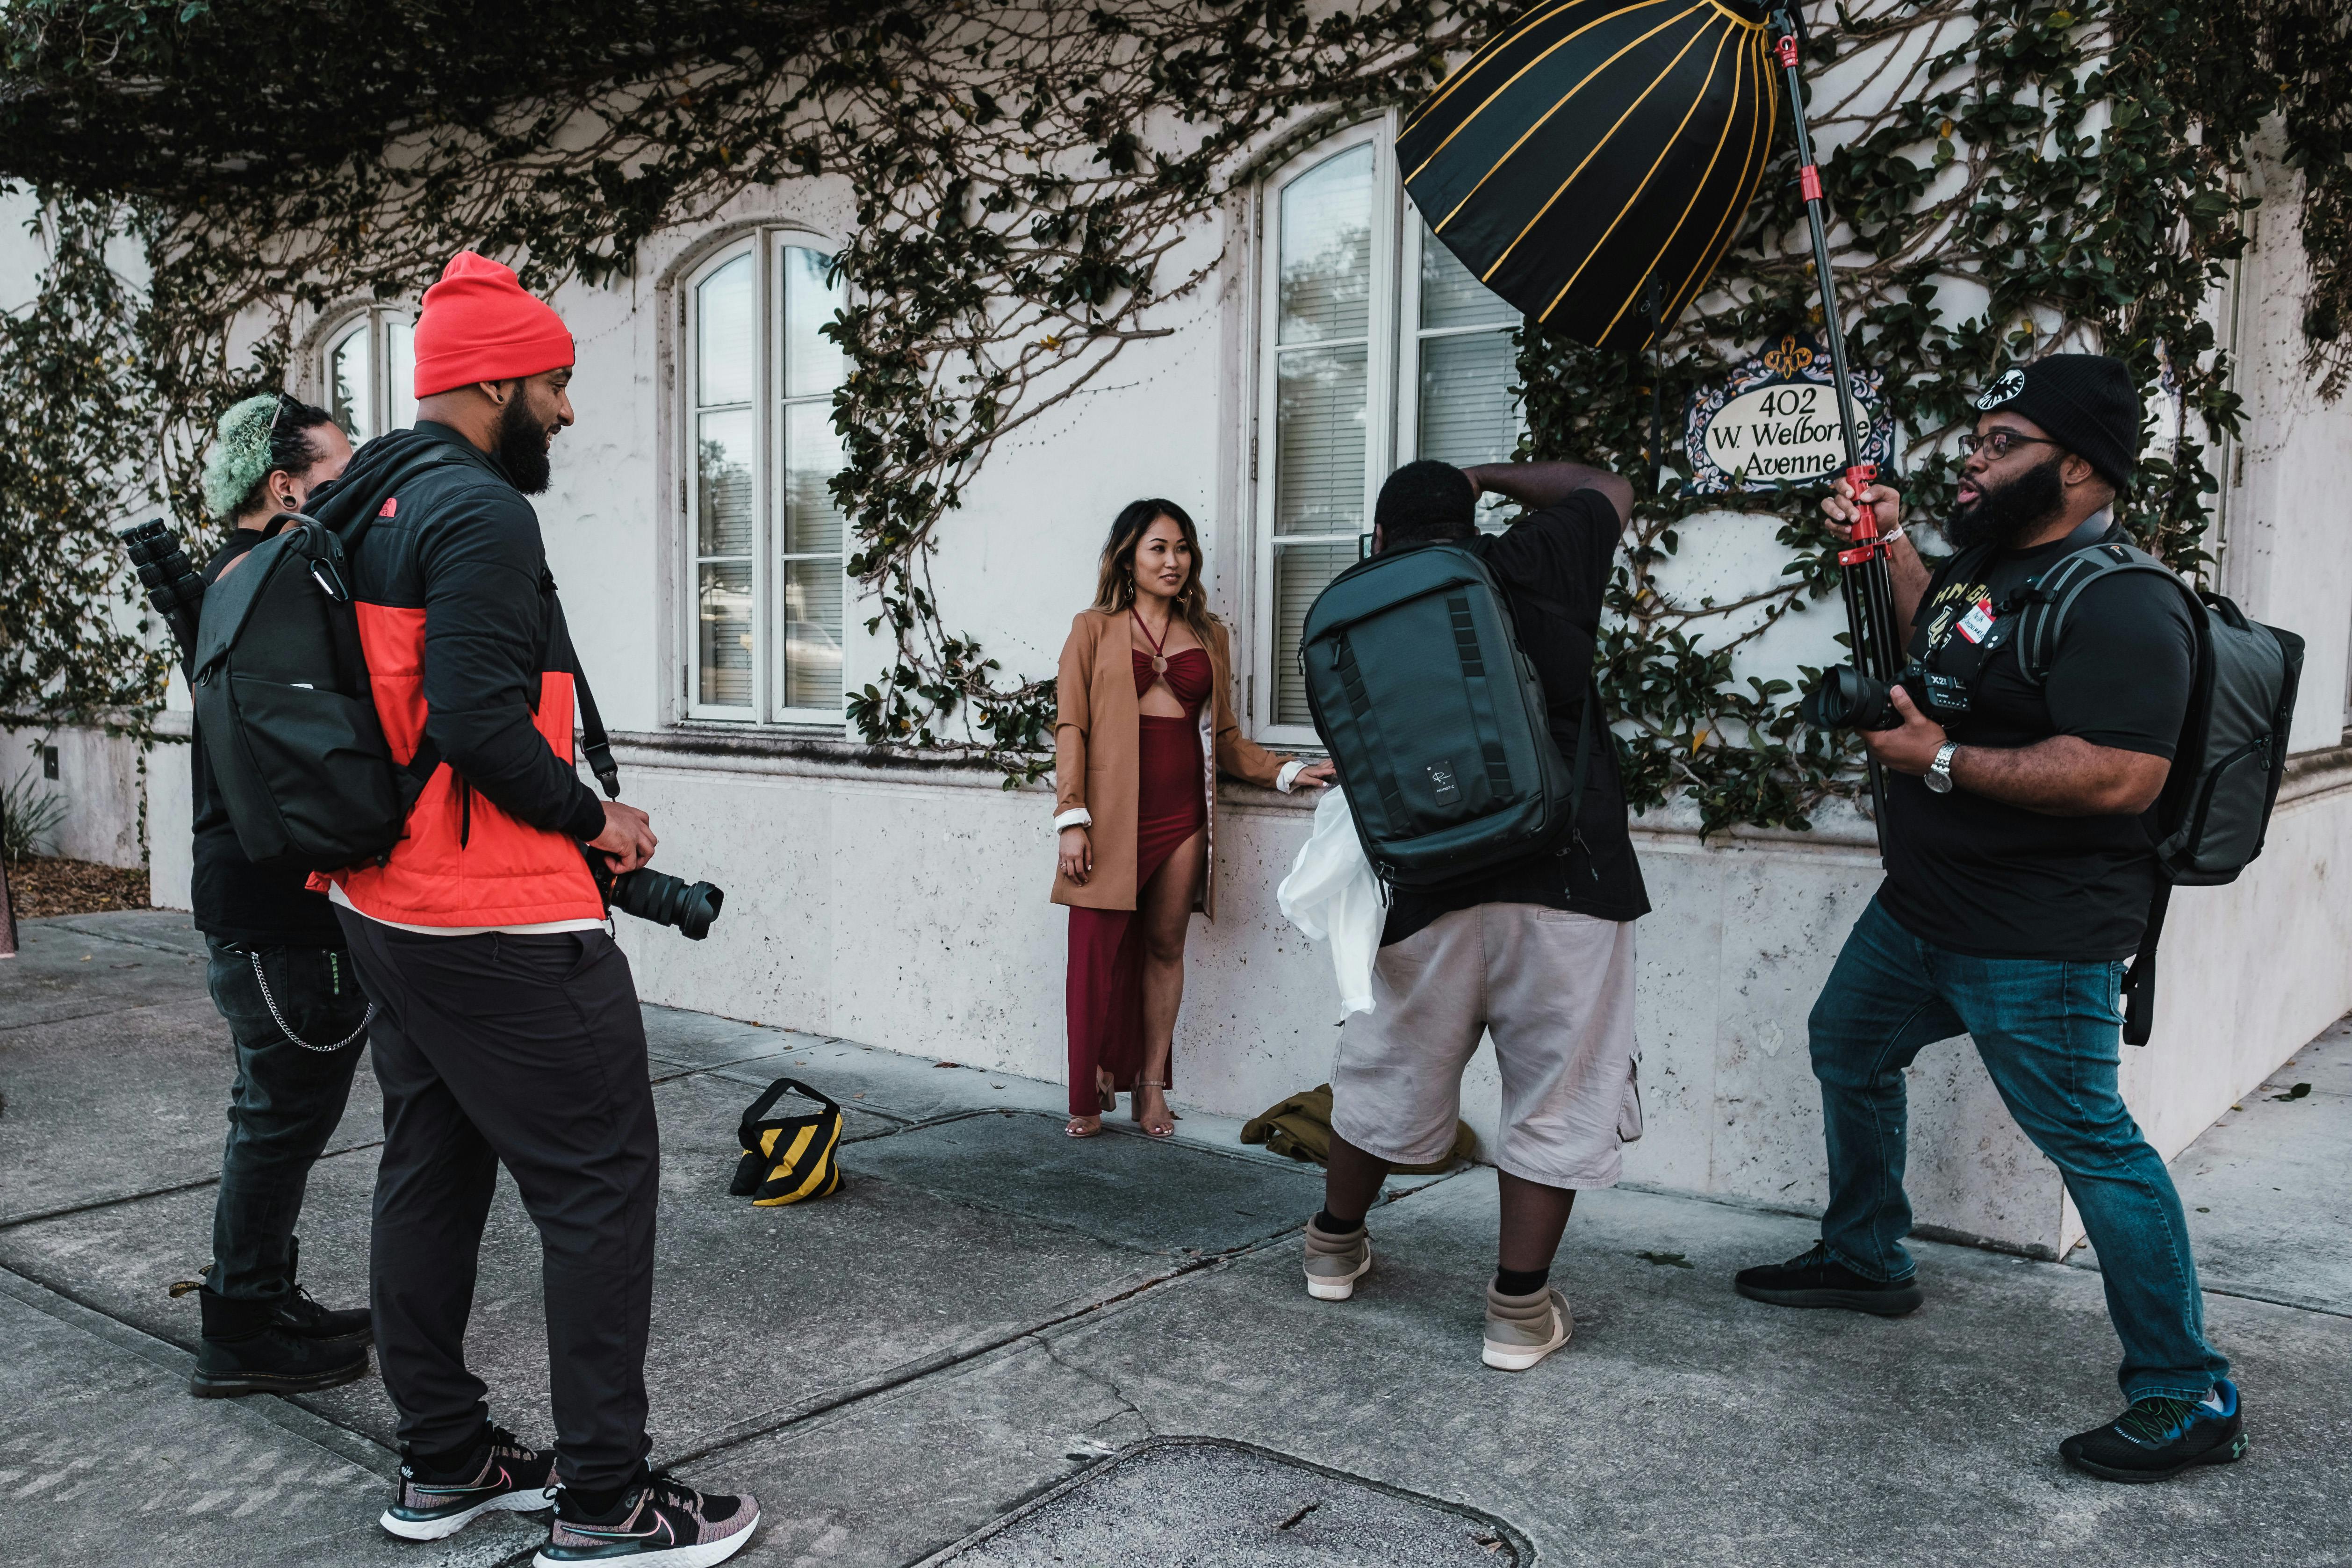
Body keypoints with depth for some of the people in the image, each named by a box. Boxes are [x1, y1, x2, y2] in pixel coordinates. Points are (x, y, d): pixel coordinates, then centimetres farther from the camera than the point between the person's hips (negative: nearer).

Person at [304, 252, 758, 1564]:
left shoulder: (368, 507, 14)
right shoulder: (481, 513, -16)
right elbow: (479, 720, -26)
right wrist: (596, 820, -11)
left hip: (389, 902, 10)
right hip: (505, 923, -10)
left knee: (431, 1176, 15)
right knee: (603, 1185, -2)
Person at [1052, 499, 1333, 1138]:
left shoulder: (1208, 636, 15)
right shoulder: (1095, 629, 6)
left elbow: (1224, 735, 18)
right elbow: (1071, 726, 0)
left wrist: (1287, 771, 4)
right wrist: (1072, 819, -9)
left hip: (1182, 814, 3)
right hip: (1113, 815, -3)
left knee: (1165, 946, 5)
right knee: (1098, 953, -3)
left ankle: (1152, 1086, 15)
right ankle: (1090, 1096, 8)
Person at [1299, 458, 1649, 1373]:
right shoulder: (1530, 564, 5)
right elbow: (1610, 491, 23)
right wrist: (1485, 475, 30)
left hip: (1433, 888, 2)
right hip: (1568, 878, -2)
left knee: (1387, 1074, 19)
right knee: (1555, 1098, 8)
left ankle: (1336, 1246, 39)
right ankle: (1520, 1312, 13)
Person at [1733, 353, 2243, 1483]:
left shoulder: (2118, 605, -21)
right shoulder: (1989, 558, 9)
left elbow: (2124, 777, -32)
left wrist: (1942, 762, -25)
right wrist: (1889, 547, 17)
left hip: (2035, 943, -10)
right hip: (1920, 909, 11)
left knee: (2090, 1141, -5)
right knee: (1848, 1048, 23)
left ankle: (2188, 1399, 9)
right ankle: (1865, 1260, 43)